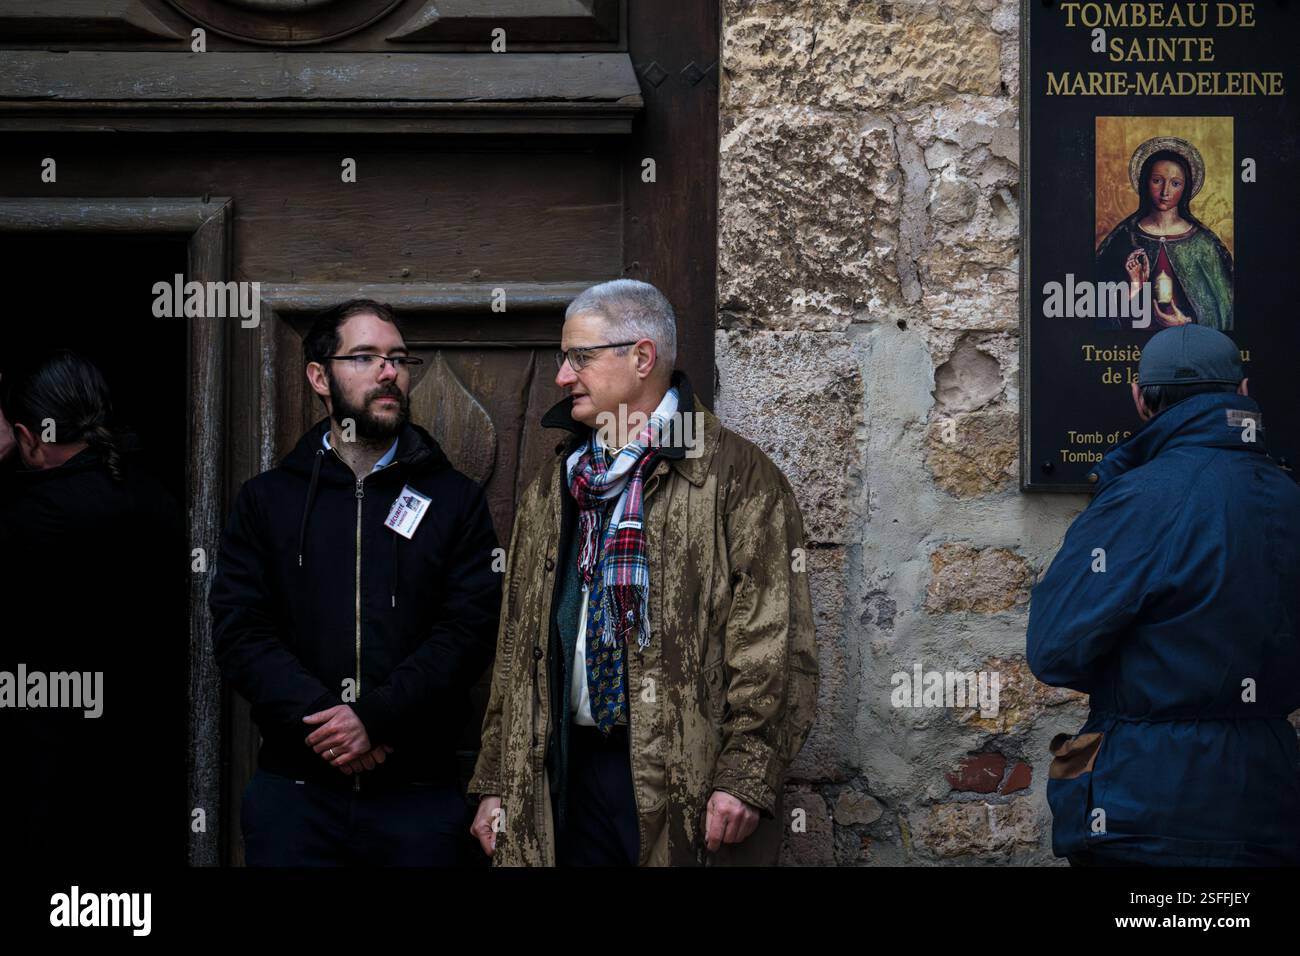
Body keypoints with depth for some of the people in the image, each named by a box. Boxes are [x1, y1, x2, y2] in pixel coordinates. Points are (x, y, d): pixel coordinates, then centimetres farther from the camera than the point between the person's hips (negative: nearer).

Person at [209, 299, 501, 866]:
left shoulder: (456, 501, 7)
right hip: (295, 787, 0)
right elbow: (238, 630, -1)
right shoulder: (267, 500, 9)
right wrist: (319, 718, -16)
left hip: (418, 792, 0)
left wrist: (374, 717, -17)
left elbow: (469, 629, -4)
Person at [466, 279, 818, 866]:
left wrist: (745, 775, -18)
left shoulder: (736, 477, -4)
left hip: (685, 777, -6)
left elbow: (772, 641, -11)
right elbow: (517, 646, 18)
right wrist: (495, 784, 13)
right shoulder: (553, 489, 17)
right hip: (573, 771, 6)